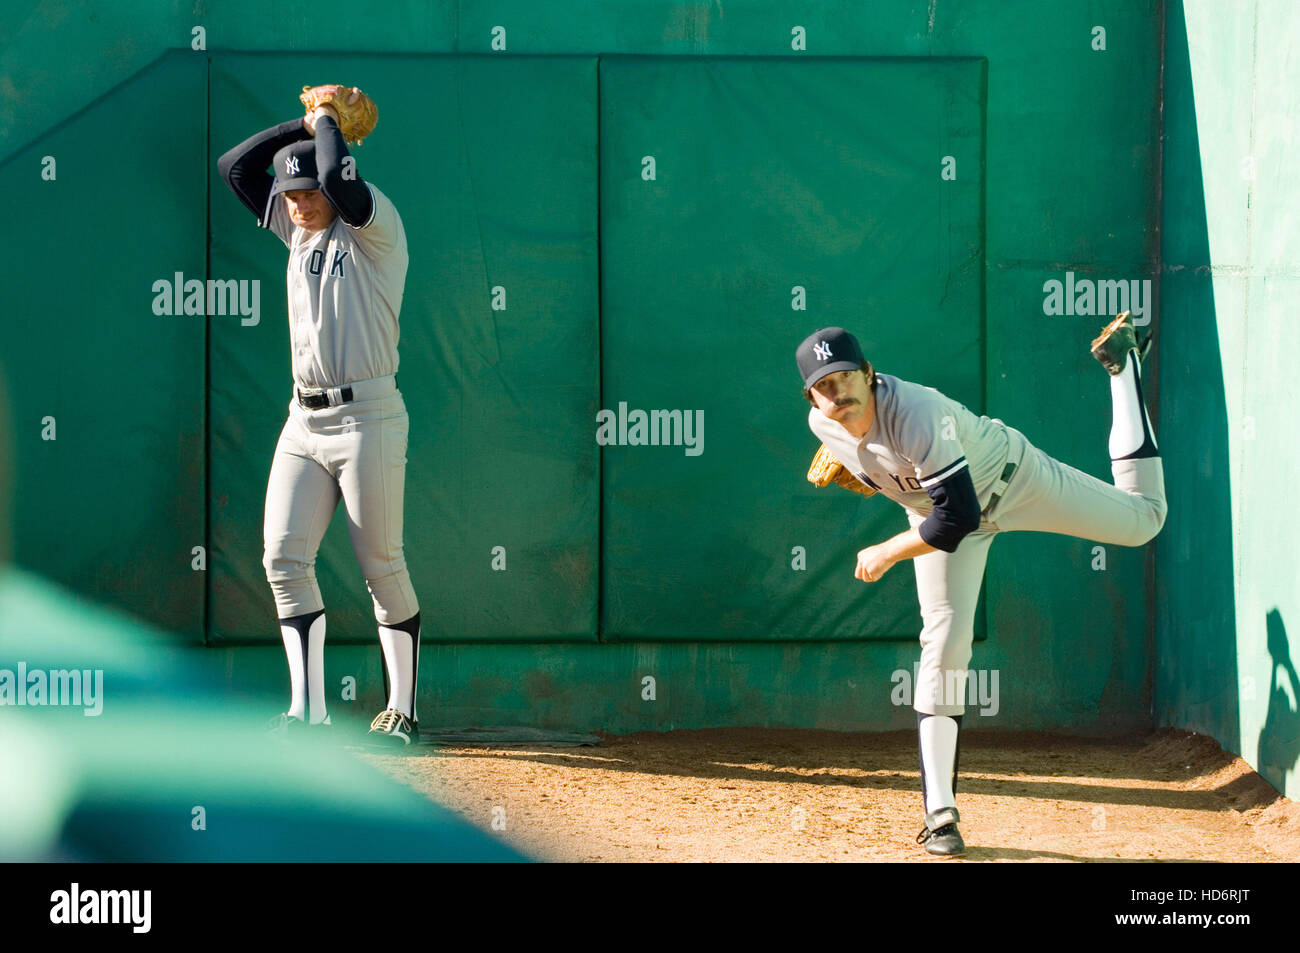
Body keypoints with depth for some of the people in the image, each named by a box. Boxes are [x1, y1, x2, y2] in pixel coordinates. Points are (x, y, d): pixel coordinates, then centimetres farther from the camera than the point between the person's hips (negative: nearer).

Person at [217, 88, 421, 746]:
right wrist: (306, 124, 8)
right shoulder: (298, 231, 14)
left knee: (381, 566, -2)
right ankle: (307, 711, -7)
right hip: (304, 421, 7)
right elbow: (234, 167, 15)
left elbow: (340, 180, -26)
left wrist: (329, 125, -8)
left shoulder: (375, 227, -6)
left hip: (367, 417, -7)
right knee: (285, 557, -6)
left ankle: (401, 711, 8)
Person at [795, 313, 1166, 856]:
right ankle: (939, 813, -5)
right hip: (939, 505, 4)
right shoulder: (823, 424, -20)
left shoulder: (914, 416, -42)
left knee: (1143, 518, 10)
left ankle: (1121, 362, 27)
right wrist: (866, 475, -10)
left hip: (1012, 479, -4)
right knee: (944, 643, -6)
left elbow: (958, 517, -39)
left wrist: (887, 554, -29)